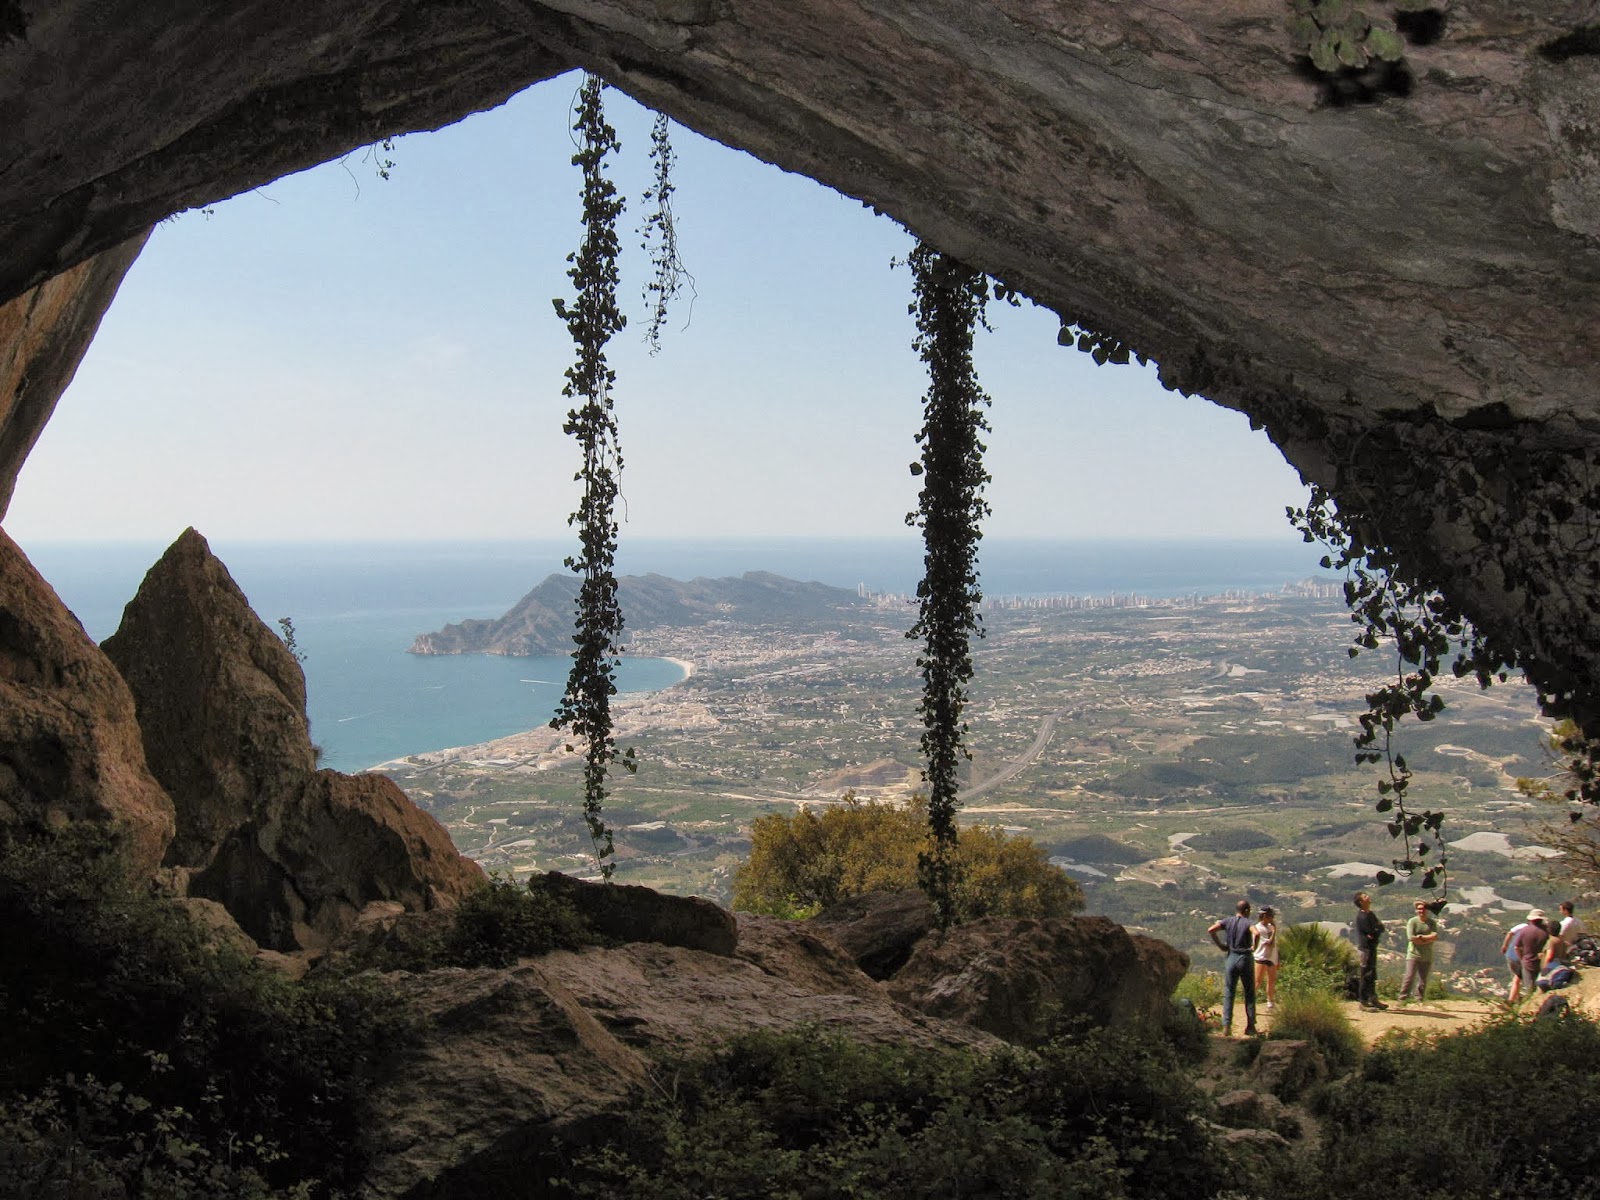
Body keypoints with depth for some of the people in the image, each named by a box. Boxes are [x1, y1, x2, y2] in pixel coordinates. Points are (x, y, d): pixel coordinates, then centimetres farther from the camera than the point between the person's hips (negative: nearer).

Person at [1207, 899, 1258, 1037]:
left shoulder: (1228, 921, 5)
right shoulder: (1247, 923, -4)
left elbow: (1211, 930, -7)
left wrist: (1220, 944, 5)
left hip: (1231, 958, 2)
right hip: (1245, 958, -2)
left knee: (1228, 994, 4)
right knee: (1249, 994, 10)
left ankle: (1226, 1026, -5)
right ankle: (1250, 1027, 11)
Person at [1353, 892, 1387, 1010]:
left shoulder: (1370, 914, 13)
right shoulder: (1361, 916, -18)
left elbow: (1381, 927, 7)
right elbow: (1373, 932, -21)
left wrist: (1375, 931, -12)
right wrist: (1377, 930, -3)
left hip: (1372, 946, 10)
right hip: (1366, 947, -10)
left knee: (1372, 974, 17)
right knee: (1367, 975, -6)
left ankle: (1373, 999, 27)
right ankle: (1364, 1002, -1)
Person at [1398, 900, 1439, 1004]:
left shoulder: (1432, 923, 7)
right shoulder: (1412, 921, -2)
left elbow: (1435, 937, -7)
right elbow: (1411, 938, -13)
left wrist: (1421, 937, -15)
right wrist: (1428, 939, -8)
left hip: (1427, 957, 3)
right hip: (1413, 954, -3)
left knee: (1423, 980, 6)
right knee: (1409, 978, -9)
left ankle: (1419, 1000, 14)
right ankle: (1403, 999, -6)